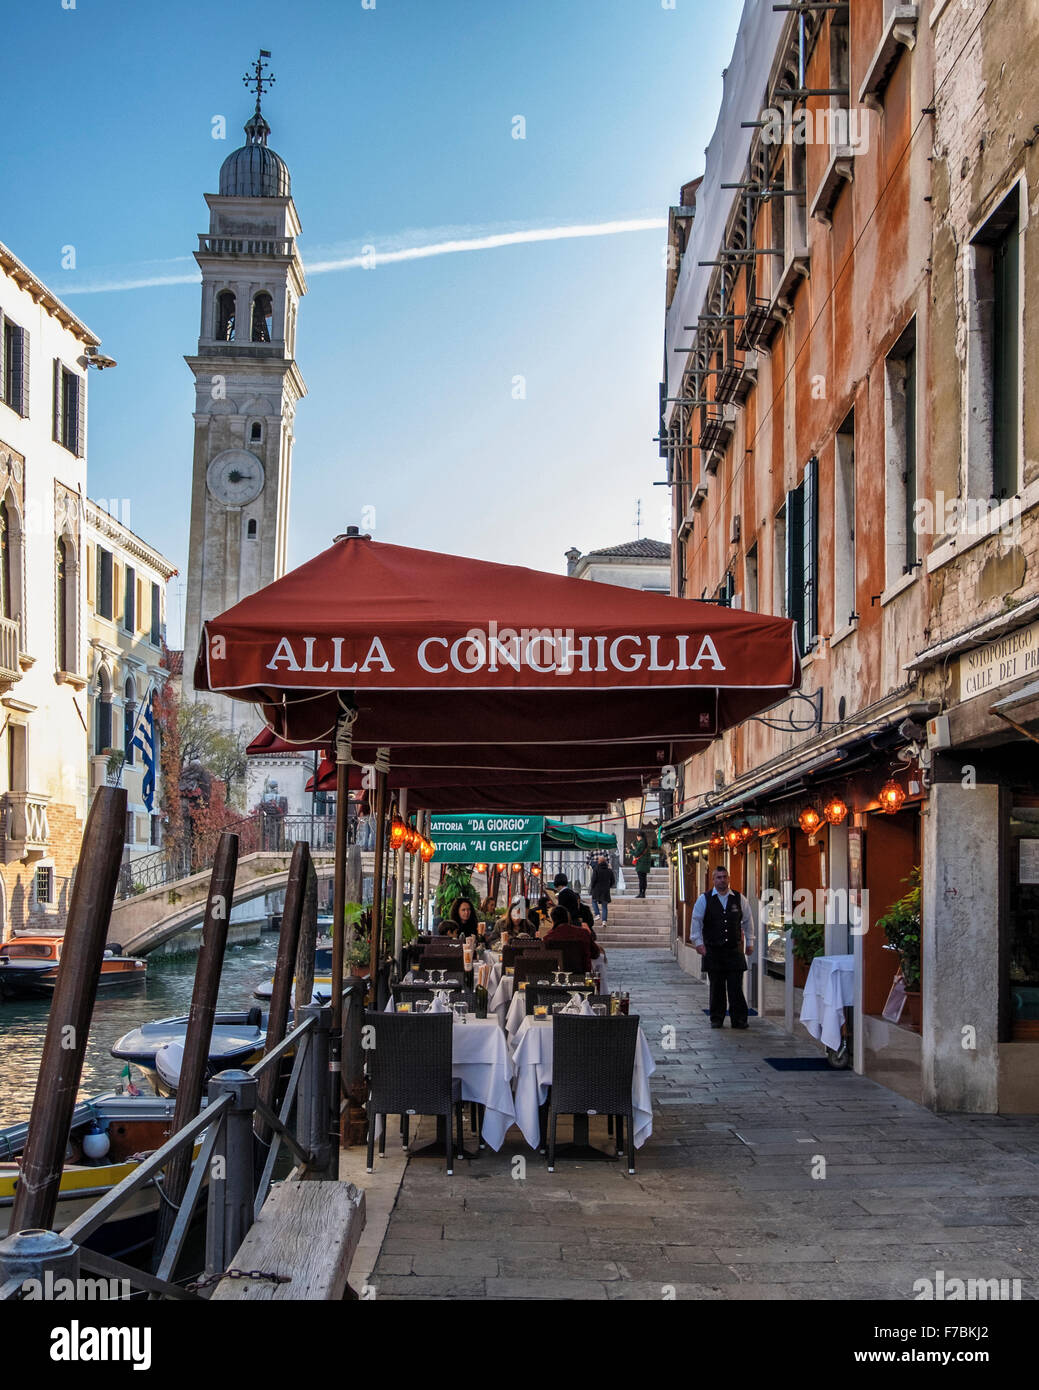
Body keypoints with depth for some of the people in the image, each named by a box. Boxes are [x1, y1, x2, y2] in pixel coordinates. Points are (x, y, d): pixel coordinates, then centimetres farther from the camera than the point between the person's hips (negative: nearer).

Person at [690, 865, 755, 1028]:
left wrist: (749, 942, 12)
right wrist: (698, 942, -5)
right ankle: (716, 1019, 14)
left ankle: (739, 1019, 3)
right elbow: (696, 921, 3)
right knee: (716, 987, 4)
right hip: (713, 950, 0)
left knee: (736, 987, -3)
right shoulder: (704, 899, 2)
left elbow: (747, 921, 13)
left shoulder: (739, 899, 6)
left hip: (735, 950, 0)